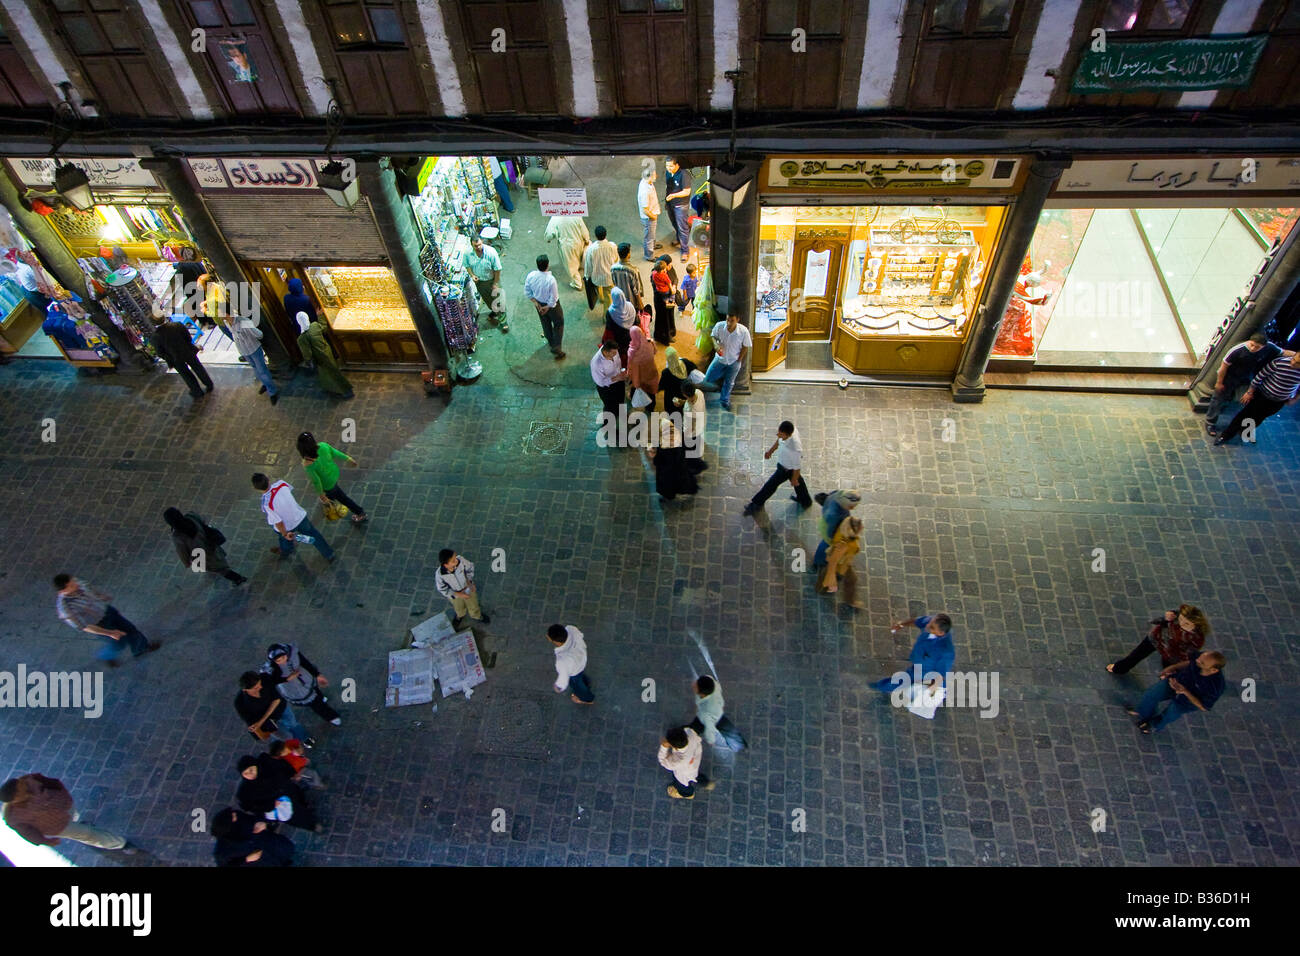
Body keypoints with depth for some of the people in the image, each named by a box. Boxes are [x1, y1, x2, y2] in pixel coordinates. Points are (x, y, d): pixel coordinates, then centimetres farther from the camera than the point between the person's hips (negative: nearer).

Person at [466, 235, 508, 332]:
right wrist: (472, 275, -18)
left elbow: (497, 269, -20)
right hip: (479, 281, 4)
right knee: (487, 299, 26)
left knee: (498, 300, 5)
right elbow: (467, 266, 0)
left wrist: (495, 283, -15)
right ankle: (494, 311, 56)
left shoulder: (491, 252, -30)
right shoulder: (468, 253, -20)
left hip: (492, 280, -4)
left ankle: (503, 321, 22)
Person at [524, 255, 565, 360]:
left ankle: (550, 341, 54)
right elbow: (553, 299, -27)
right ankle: (556, 348, 21)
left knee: (545, 323, 29)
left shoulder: (531, 275, -22)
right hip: (551, 305, -5)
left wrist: (535, 302, -1)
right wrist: (547, 307, -10)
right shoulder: (551, 280, -37)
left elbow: (527, 292, -8)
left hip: (539, 303, 5)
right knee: (558, 324, 20)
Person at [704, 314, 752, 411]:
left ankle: (725, 400, 49)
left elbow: (745, 347, -12)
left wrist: (739, 360, -6)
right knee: (708, 379, 11)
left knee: (729, 383, 20)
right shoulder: (719, 326, -26)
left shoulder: (743, 331, -29)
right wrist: (716, 344, -25)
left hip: (734, 362, -1)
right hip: (720, 358, 1)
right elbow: (713, 336, -4)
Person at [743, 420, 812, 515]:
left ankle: (756, 504, 41)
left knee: (771, 484, 14)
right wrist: (770, 451, 10)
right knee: (799, 481, 31)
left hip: (787, 469, -7)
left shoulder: (795, 449, -47)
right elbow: (779, 440, -2)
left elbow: (797, 467, -27)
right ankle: (805, 501, 60)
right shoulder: (788, 429, -28)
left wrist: (794, 480, -9)